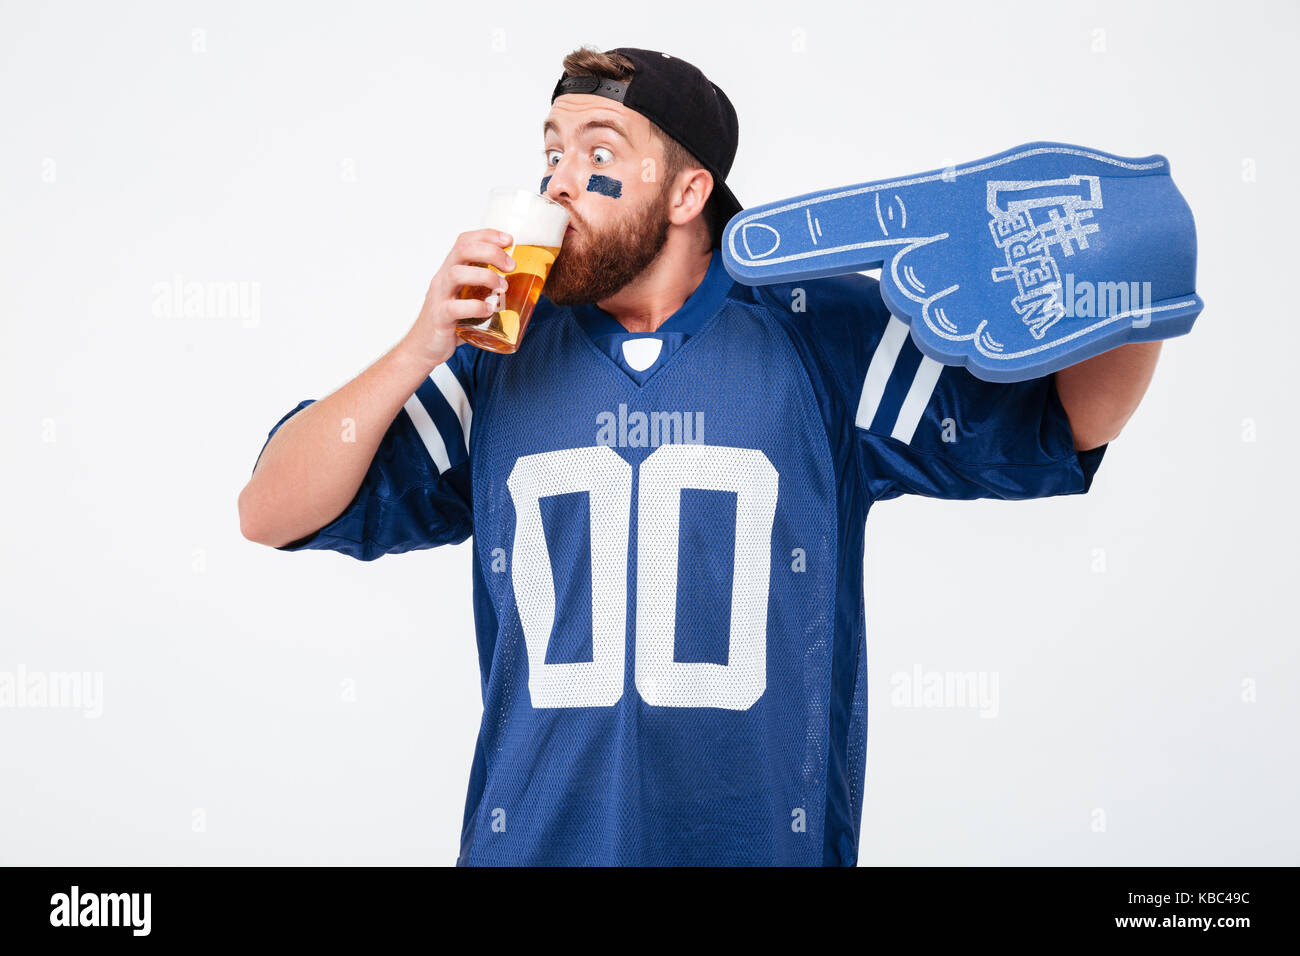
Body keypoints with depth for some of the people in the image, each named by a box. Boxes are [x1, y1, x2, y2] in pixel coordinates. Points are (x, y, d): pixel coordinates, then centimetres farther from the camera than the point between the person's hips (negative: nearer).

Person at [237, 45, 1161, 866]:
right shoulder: (498, 359, 2)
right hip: (534, 839, 1)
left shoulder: (825, 336, -2)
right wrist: (418, 351, -12)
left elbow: (1065, 421, -1)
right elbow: (271, 513, 1)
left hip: (766, 841, -1)